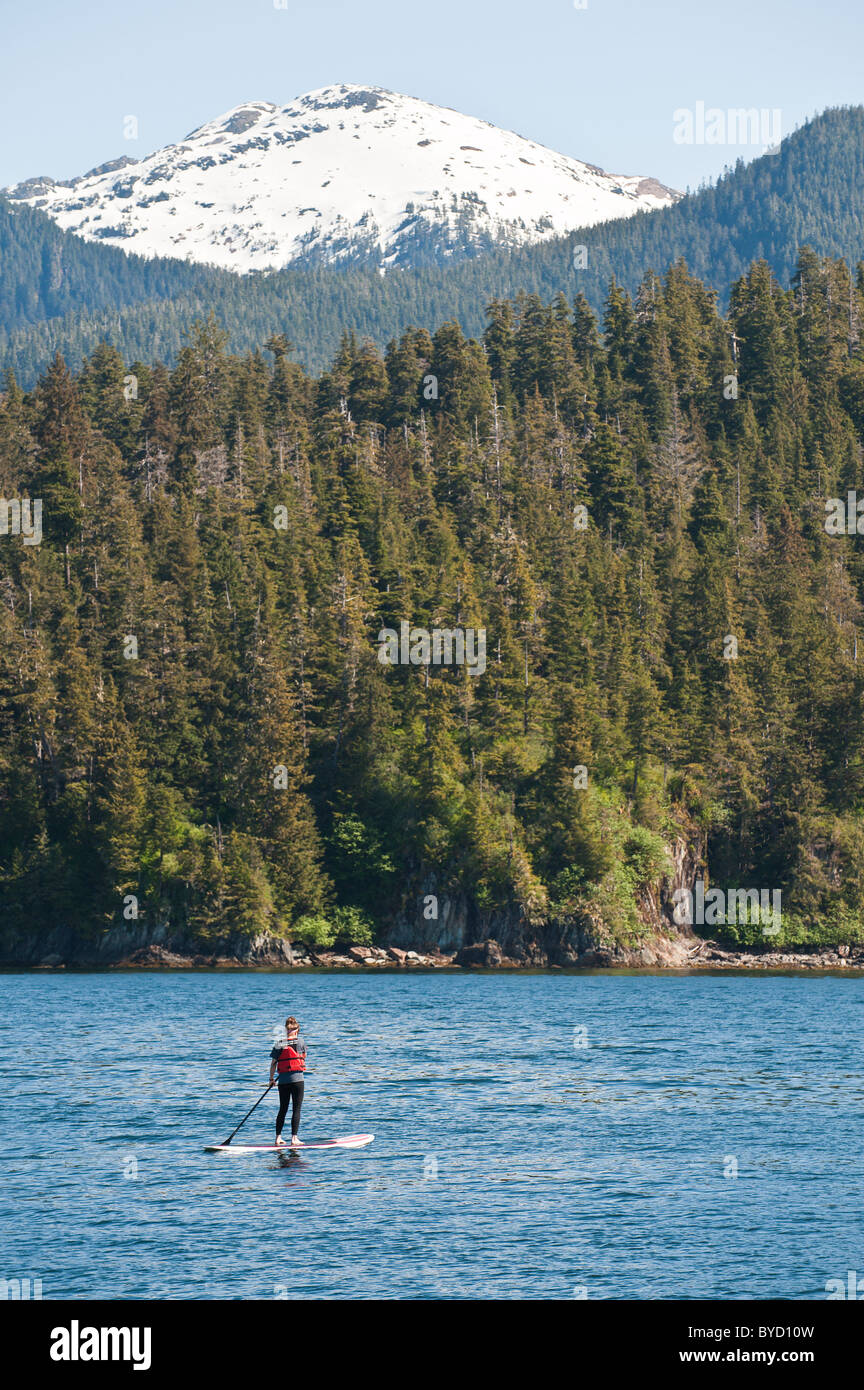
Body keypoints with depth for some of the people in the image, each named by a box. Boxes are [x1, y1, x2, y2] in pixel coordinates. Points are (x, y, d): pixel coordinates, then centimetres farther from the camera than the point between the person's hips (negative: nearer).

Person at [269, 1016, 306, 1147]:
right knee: (296, 1109, 0)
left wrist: (271, 1079, 13)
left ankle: (278, 1137, 13)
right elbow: (304, 1056, 14)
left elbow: (273, 1063, 1)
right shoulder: (300, 1041, -3)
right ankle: (294, 1138, -6)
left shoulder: (279, 1045, 1)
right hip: (297, 1079, -3)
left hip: (283, 1081, 3)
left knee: (282, 1109, 13)